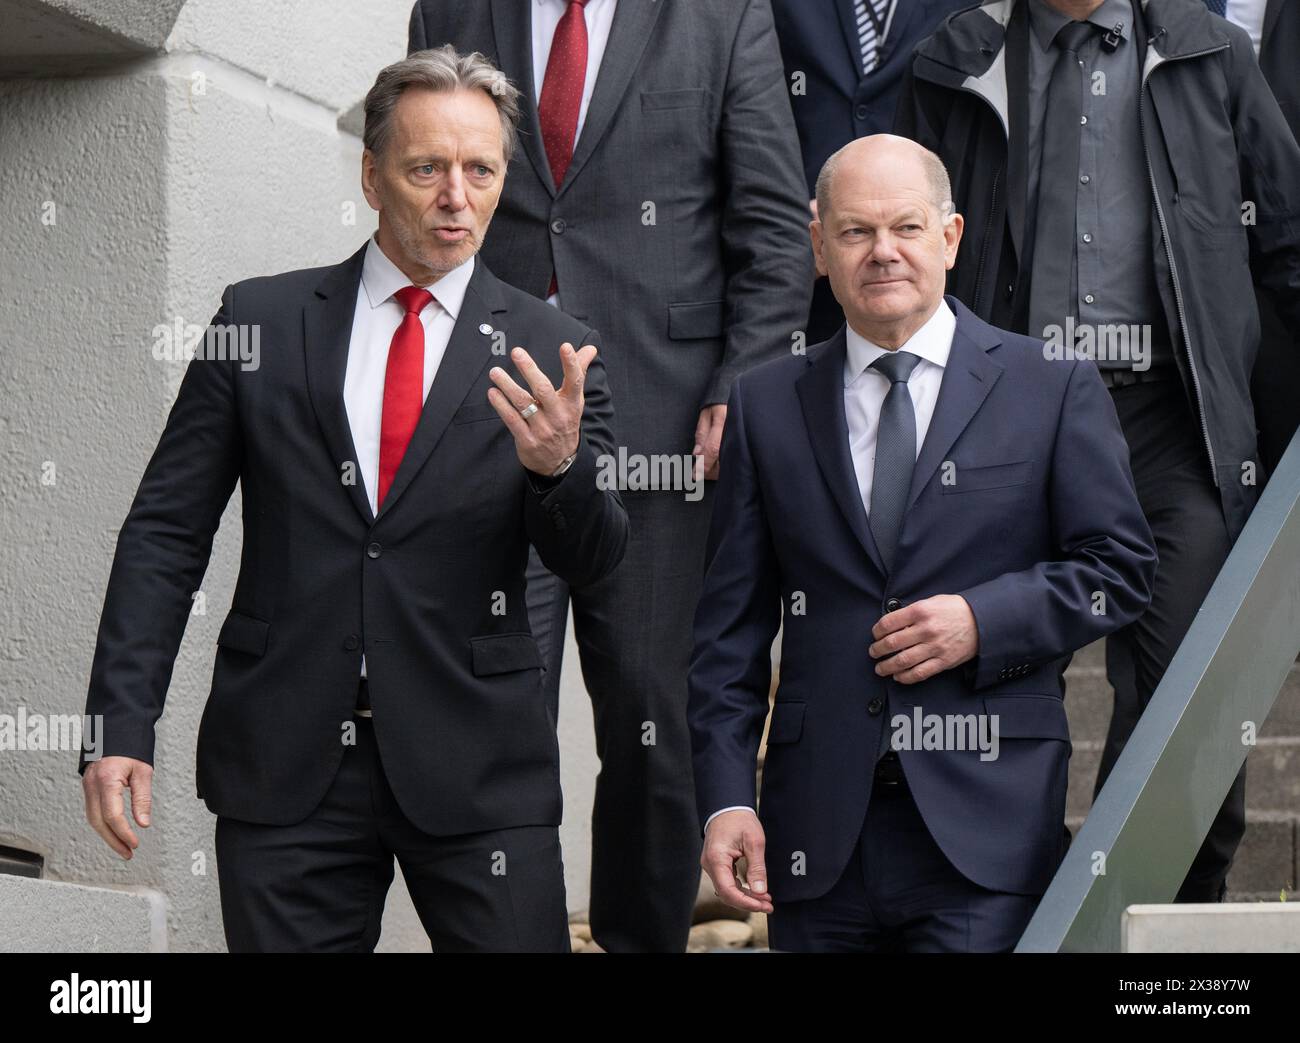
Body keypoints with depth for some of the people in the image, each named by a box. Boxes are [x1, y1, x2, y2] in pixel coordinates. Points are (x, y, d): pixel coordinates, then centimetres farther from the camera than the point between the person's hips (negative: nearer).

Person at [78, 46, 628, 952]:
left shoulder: (550, 353, 4)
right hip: (283, 766, 0)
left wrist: (558, 464, -23)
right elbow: (168, 530, 4)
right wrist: (121, 725, -4)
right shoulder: (260, 320, 5)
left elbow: (593, 562, -1)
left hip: (480, 773, 0)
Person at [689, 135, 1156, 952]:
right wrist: (725, 798, 0)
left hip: (984, 826, -2)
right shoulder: (767, 407, 11)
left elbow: (1121, 568, 6)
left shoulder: (1055, 389, 6)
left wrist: (985, 621, -10)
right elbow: (730, 626, 9)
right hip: (819, 830, 2)